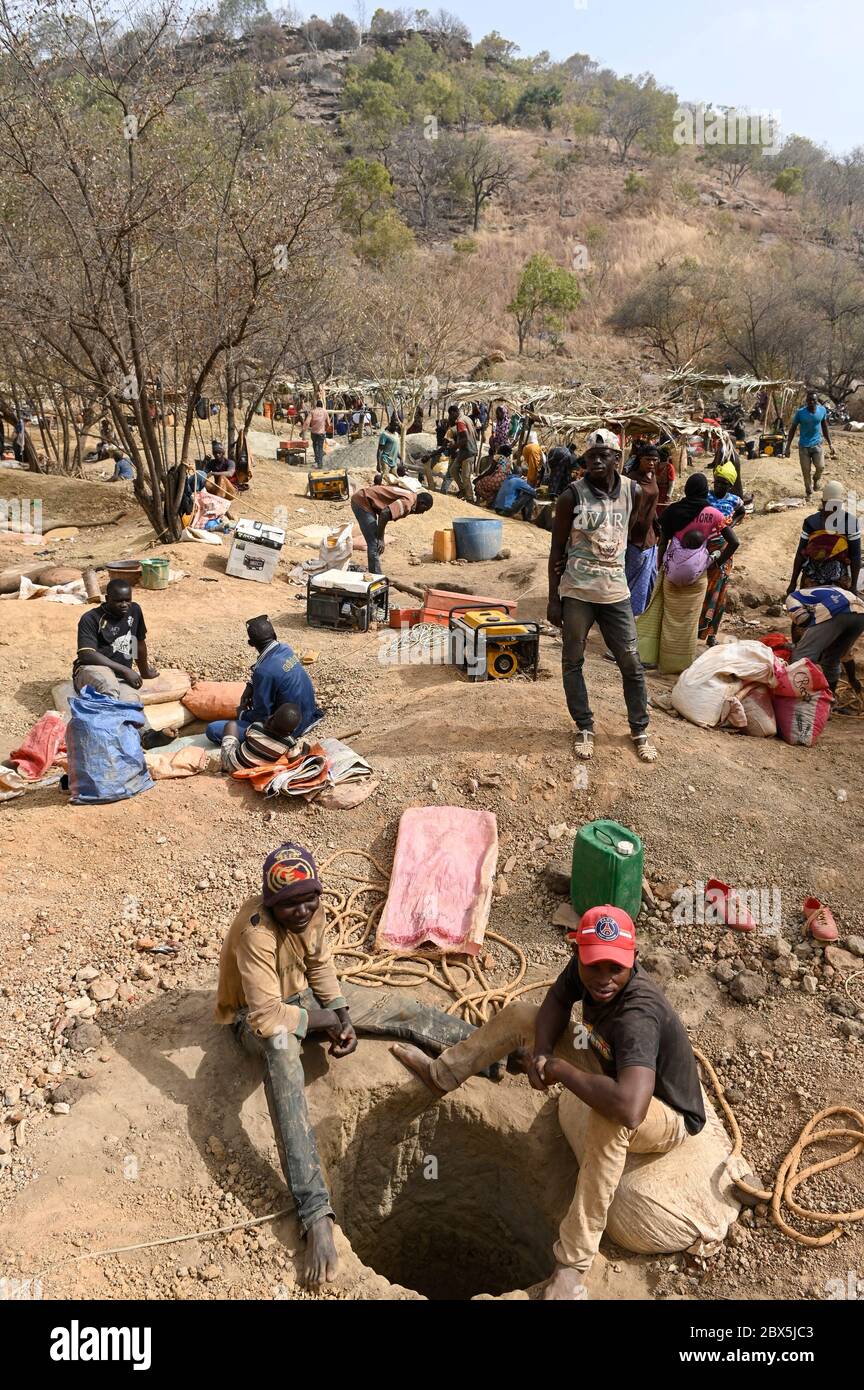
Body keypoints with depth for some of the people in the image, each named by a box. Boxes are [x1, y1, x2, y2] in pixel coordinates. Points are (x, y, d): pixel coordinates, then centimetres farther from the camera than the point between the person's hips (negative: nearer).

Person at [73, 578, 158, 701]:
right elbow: (86, 654, -17)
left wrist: (145, 672, 39)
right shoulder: (91, 619, -6)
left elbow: (140, 643, 25)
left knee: (132, 705, -32)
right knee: (107, 680, -41)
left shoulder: (134, 611, 10)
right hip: (90, 672, -3)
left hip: (121, 677, 4)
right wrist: (125, 670, -20)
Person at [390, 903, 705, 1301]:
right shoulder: (584, 964, -21)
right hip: (614, 1068, 8)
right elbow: (555, 1004, 0)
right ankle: (441, 1076, 23)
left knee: (609, 1118, -44)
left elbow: (629, 1108, -56)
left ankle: (573, 1264, -32)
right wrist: (542, 1053, -22)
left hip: (668, 1117, -8)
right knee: (519, 1015, 5)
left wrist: (560, 1069, -39)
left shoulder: (637, 1015, -43)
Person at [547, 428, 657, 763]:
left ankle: (639, 730, 21)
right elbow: (557, 549, -5)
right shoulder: (572, 495, -8)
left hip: (616, 593, 3)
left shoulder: (632, 491, 2)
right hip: (576, 593, -2)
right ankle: (584, 728, 23)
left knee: (632, 664, 5)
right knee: (573, 662, 7)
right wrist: (553, 598, -7)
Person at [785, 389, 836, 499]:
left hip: (817, 443, 1)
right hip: (803, 445, -1)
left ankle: (816, 479, 19)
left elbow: (825, 428, 9)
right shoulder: (800, 413, -11)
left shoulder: (822, 410, -3)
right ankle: (809, 492, 21)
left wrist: (830, 444, 10)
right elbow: (792, 429, -2)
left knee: (819, 466, -16)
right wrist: (788, 446, -5)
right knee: (806, 471, 1)